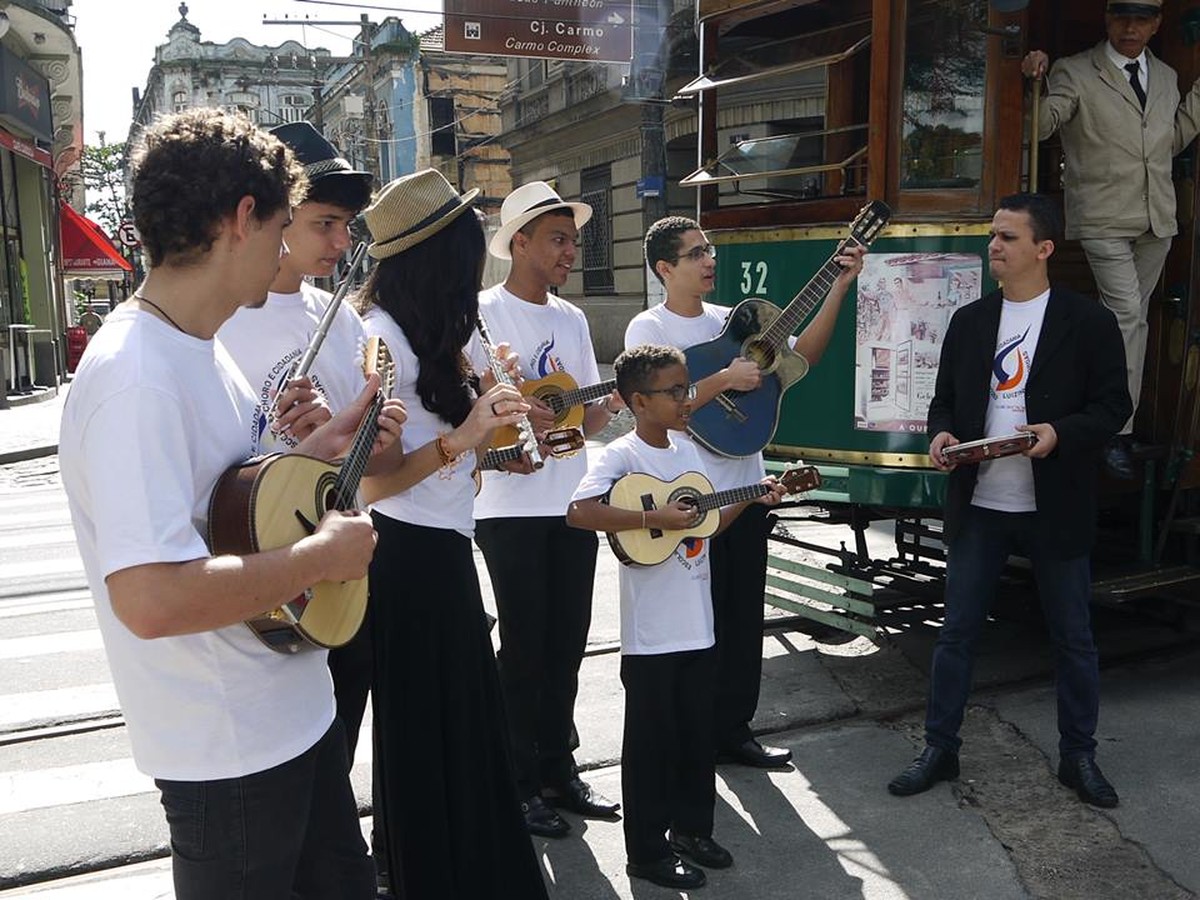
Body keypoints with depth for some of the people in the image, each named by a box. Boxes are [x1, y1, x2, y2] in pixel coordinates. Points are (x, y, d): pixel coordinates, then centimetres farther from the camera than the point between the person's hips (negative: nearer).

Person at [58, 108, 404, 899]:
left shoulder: (204, 349, 6)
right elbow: (151, 597, -36)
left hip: (294, 707, 9)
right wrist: (322, 555, -25)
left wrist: (317, 451, 6)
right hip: (229, 747, -9)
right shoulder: (137, 375, -26)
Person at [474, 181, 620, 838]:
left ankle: (558, 771, 28)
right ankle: (520, 785, 18)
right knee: (524, 649, 2)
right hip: (511, 507, -6)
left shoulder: (572, 318, 14)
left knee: (565, 646, 13)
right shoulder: (484, 313, -6)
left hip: (572, 503, 6)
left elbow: (590, 418, 14)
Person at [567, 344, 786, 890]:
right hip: (651, 633, -7)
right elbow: (578, 513, -29)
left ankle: (692, 827, 35)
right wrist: (654, 518, -27)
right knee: (651, 739, 5)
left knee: (697, 733, 18)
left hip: (697, 625, 7)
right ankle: (648, 851, 19)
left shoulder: (688, 453, 10)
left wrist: (749, 500, 7)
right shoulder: (621, 456, -14)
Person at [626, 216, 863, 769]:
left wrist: (839, 289, 1)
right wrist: (726, 378, -22)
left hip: (744, 490, 6)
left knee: (743, 618, 13)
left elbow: (802, 354, 8)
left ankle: (732, 731, 27)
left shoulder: (732, 320, 11)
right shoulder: (648, 328, -6)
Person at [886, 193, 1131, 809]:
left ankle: (1079, 757, 27)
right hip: (978, 503, 3)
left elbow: (1113, 405, -4)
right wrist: (941, 434, -9)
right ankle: (940, 749, 21)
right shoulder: (969, 321, 8)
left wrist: (1060, 432, -22)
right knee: (957, 632, 8)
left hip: (1056, 509, -3)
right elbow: (945, 399, 12)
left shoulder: (1087, 321, -3)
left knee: (1072, 637, 10)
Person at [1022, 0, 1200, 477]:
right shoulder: (1075, 72, -3)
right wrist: (1034, 84, -30)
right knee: (1127, 314, -14)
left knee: (1134, 317, 11)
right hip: (1104, 219, -6)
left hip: (1156, 221, 6)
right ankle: (1116, 431, -9)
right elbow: (1041, 125, -11)